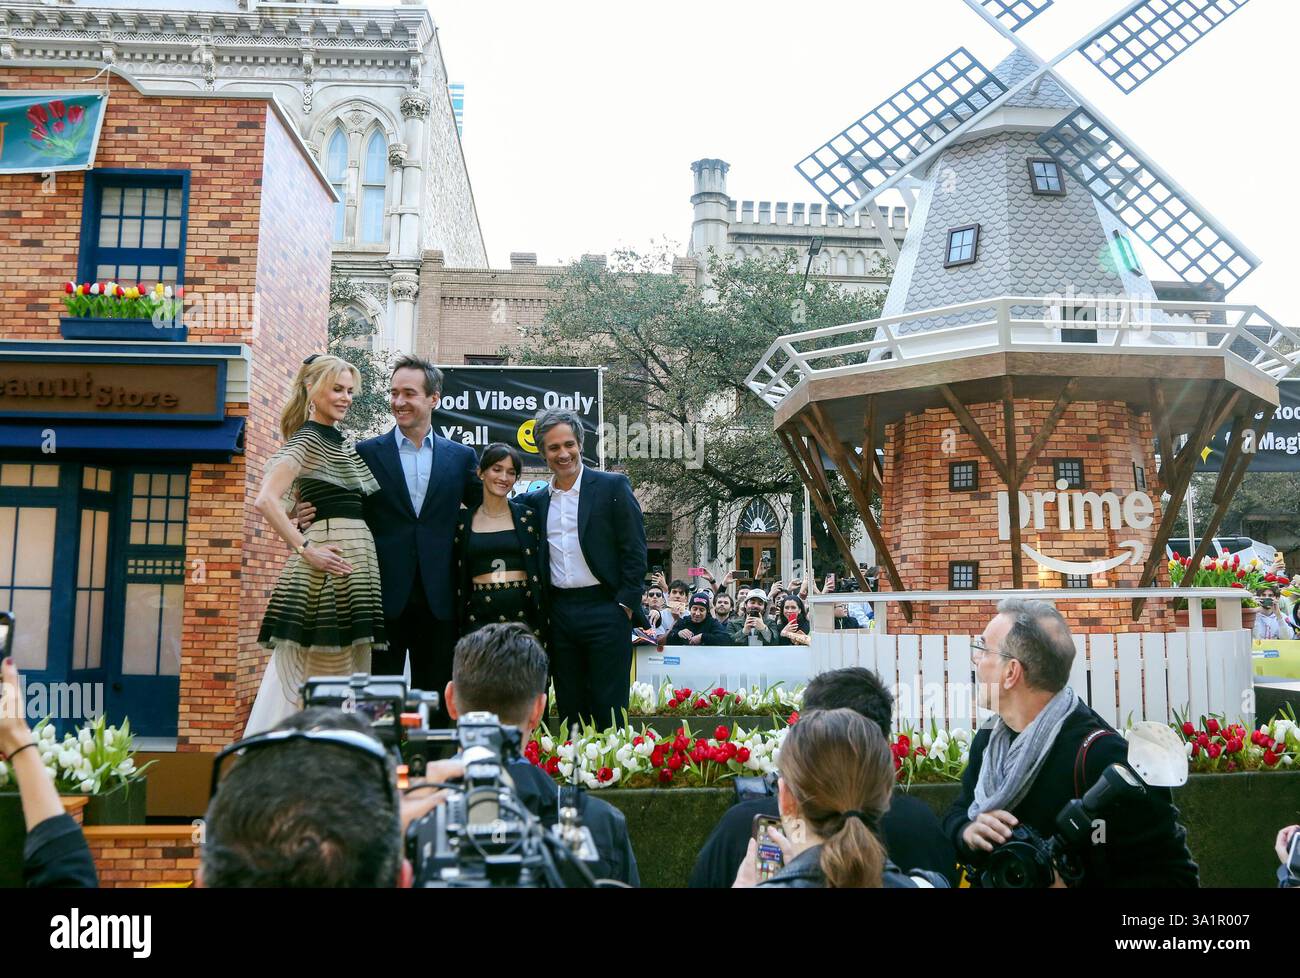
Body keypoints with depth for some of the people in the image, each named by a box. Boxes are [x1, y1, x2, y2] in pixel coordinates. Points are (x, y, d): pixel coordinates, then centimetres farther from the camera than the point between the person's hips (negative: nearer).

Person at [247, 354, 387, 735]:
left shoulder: (341, 443, 17)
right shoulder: (305, 440, -8)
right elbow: (266, 501, -20)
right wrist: (306, 550, -19)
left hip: (359, 559, 9)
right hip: (328, 562, -9)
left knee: (345, 671, 11)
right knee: (315, 672, -4)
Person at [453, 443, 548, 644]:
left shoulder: (528, 516, 5)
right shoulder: (463, 520, 7)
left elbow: (540, 572, 7)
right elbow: (457, 578, 11)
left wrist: (542, 626, 3)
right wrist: (456, 623, 5)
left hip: (523, 612, 0)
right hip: (479, 615, 0)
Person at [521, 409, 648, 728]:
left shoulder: (613, 486, -2)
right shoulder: (537, 501, 12)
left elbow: (635, 551, -5)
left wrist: (625, 605, -9)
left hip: (604, 609, -5)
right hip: (559, 614, 5)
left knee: (609, 709, -1)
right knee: (570, 710, 11)